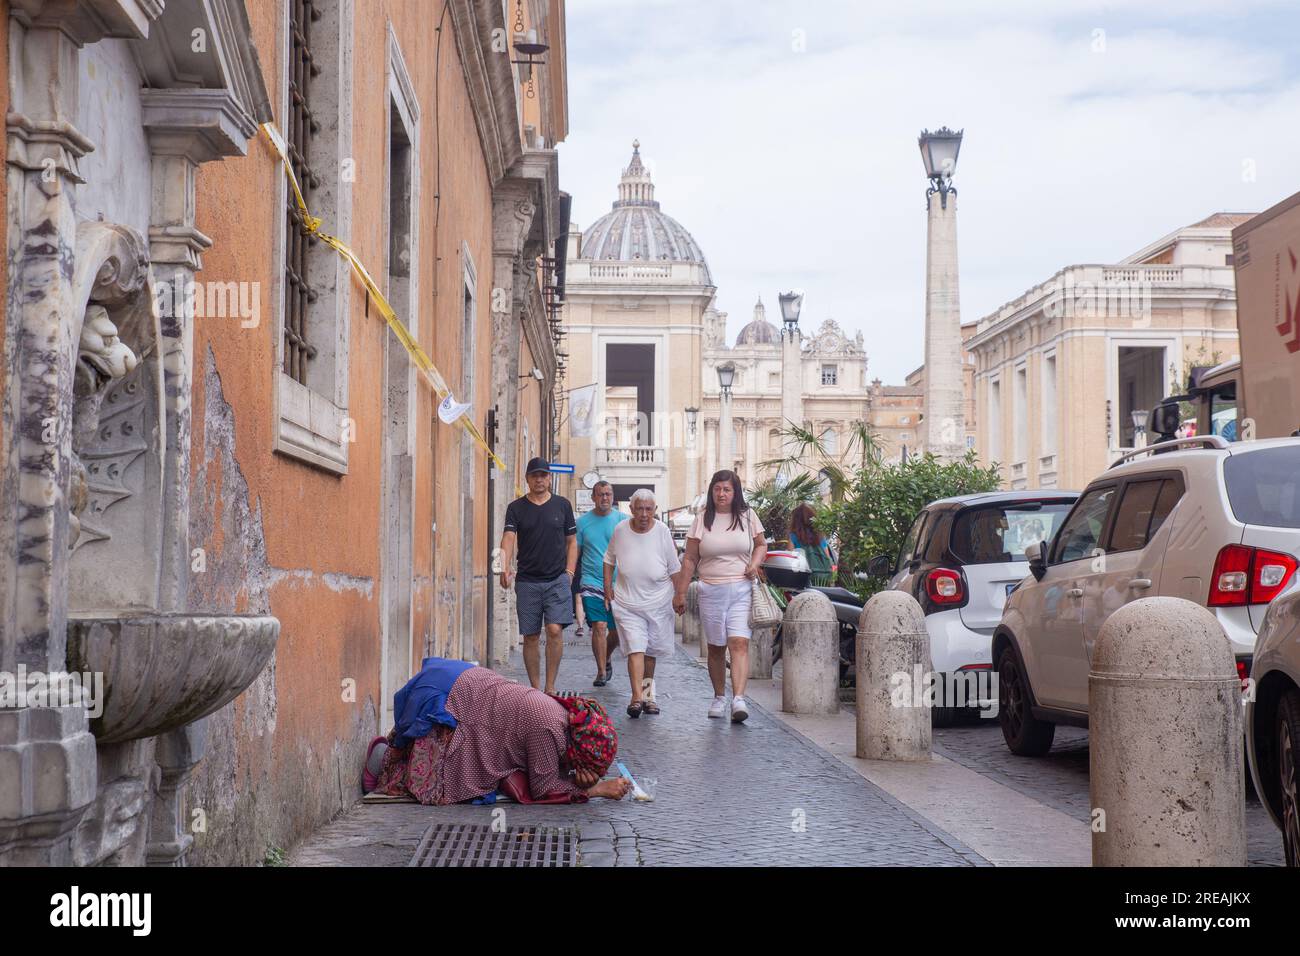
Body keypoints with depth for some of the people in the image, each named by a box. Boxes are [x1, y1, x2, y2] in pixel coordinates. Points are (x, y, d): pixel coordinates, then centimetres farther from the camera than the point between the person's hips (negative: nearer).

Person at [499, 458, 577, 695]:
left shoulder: (562, 505, 9)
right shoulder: (516, 508, 4)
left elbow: (572, 542, 13)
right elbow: (508, 539, -9)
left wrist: (569, 572, 2)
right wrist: (505, 569, -25)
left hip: (557, 580, 0)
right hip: (527, 581, 0)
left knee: (555, 630, -14)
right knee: (531, 637, 3)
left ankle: (550, 687, -5)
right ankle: (535, 689, 13)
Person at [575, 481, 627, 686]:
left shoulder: (622, 520, 3)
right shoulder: (583, 522, 4)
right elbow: (575, 553, 9)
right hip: (592, 582, -1)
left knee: (616, 631, 7)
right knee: (599, 626, -13)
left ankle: (607, 658, 36)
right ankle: (601, 672, -5)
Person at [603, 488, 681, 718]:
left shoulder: (662, 531, -3)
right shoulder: (620, 531, -1)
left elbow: (674, 568, 3)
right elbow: (609, 559, 14)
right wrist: (608, 586, 7)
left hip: (658, 602, 1)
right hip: (627, 602, -1)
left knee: (651, 650, 11)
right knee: (635, 649, -13)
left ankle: (648, 693, 26)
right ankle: (637, 696, -20)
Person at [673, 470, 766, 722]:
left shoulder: (747, 516, 8)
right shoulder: (702, 521, 5)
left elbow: (762, 545, 20)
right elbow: (690, 559, 7)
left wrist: (754, 564, -2)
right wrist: (681, 592, 4)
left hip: (742, 590, -1)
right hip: (711, 591, 1)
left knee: (739, 643, -14)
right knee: (716, 647, 8)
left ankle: (738, 699, -24)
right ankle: (719, 697, 22)